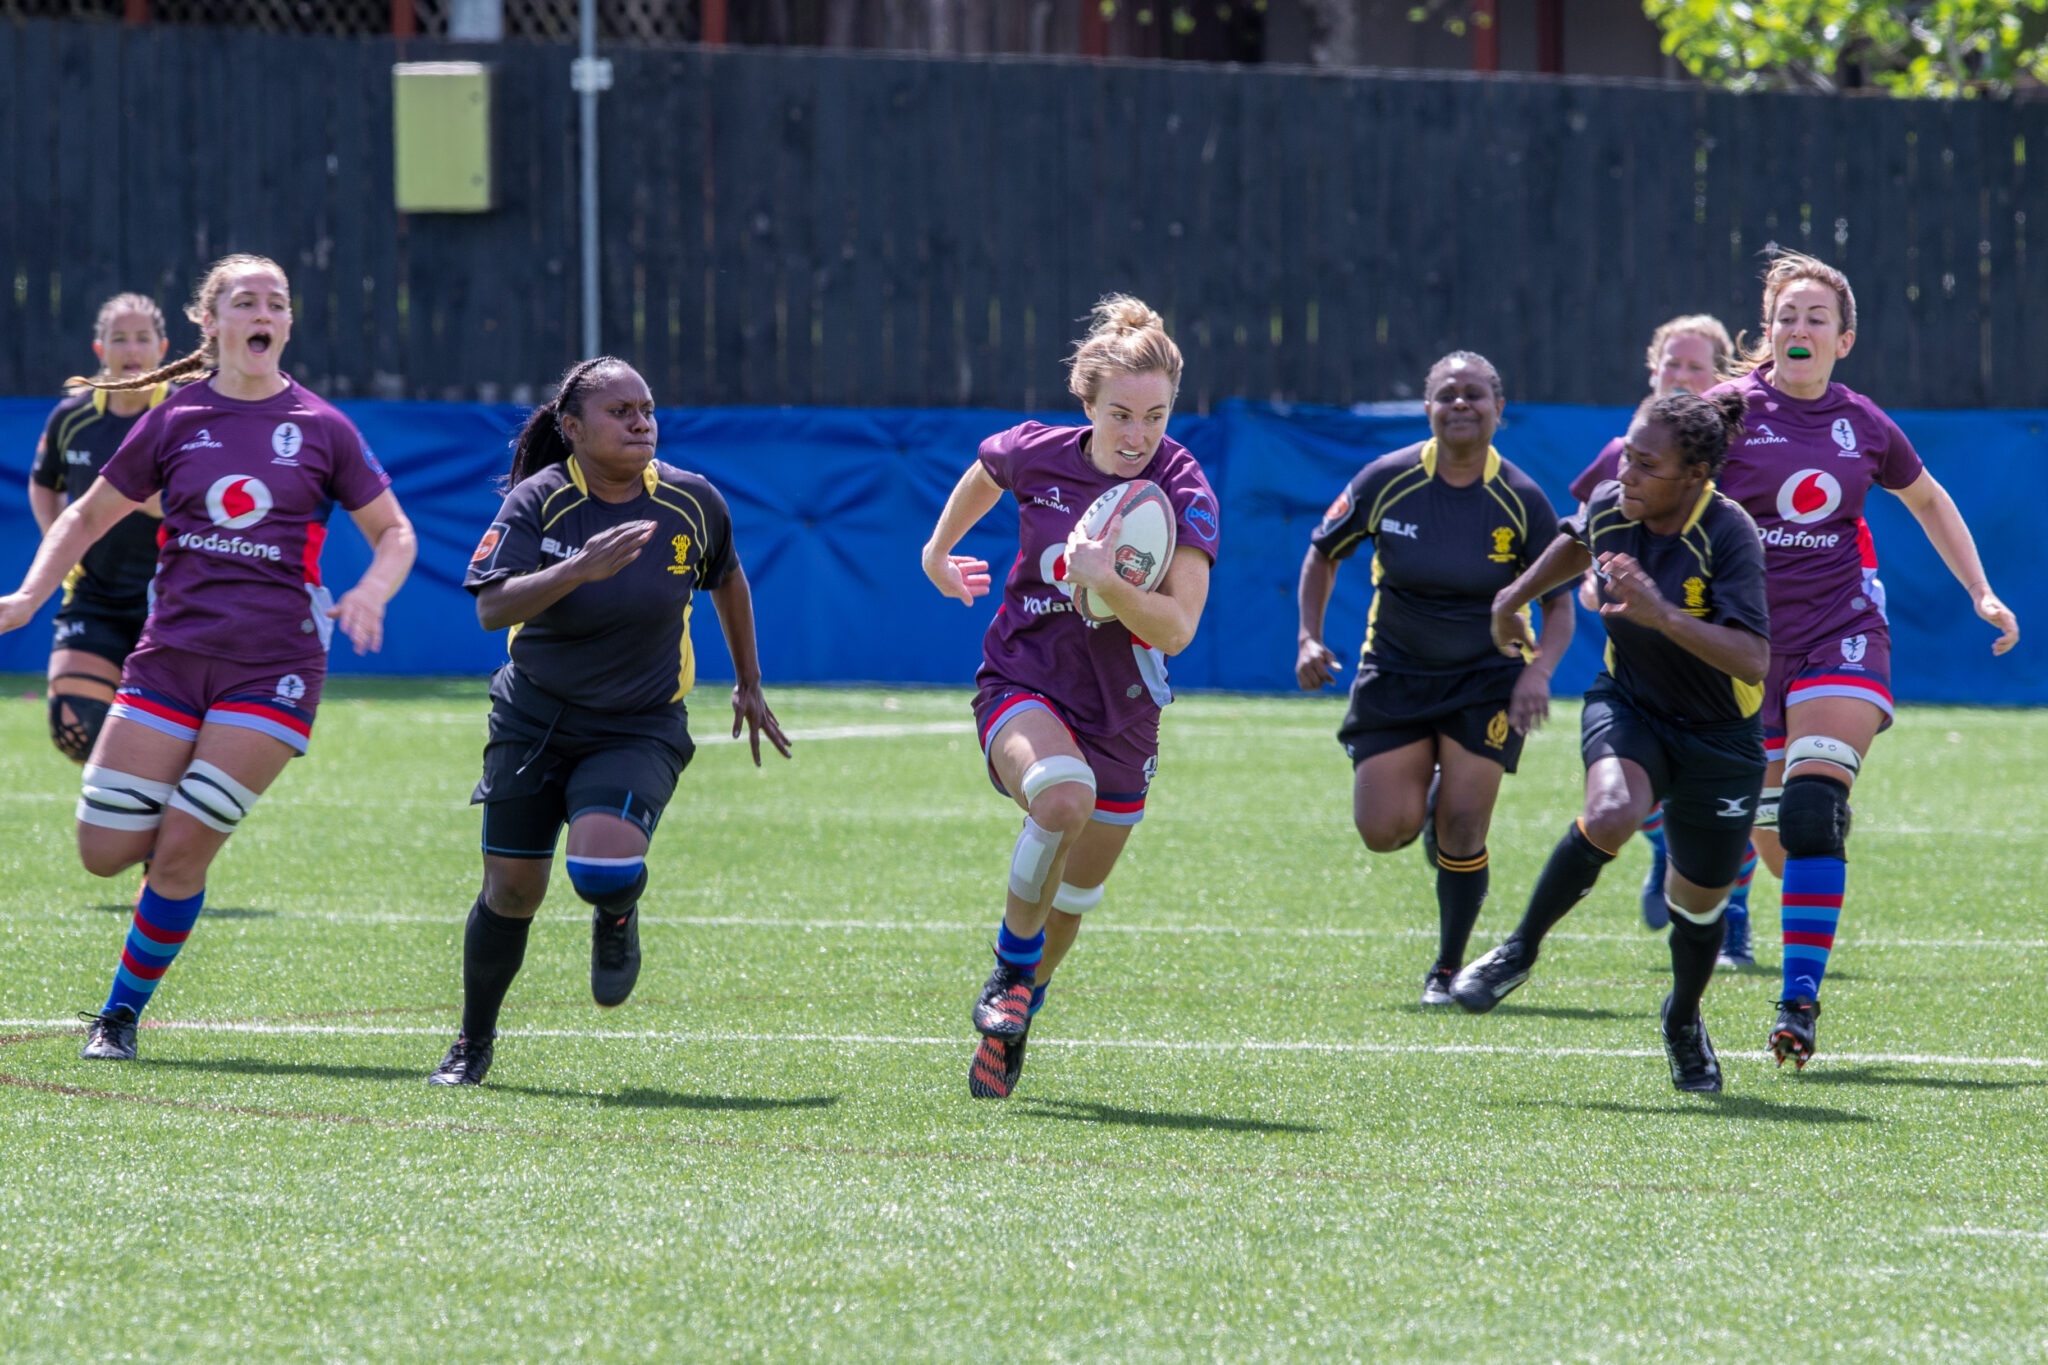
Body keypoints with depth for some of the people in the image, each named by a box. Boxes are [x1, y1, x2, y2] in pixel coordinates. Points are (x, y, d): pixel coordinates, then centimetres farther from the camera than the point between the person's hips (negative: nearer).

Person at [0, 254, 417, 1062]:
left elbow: (394, 532, 11)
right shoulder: (175, 422, 6)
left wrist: (371, 593, -11)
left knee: (181, 852, -10)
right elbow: (89, 517, 15)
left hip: (273, 664, -2)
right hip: (172, 653, 2)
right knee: (106, 852, -7)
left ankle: (123, 1012, 8)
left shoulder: (320, 428, 4)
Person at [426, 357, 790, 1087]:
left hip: (639, 729, 0)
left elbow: (727, 579, 14)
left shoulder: (692, 501, -7)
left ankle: (617, 917, 13)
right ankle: (474, 1044, 27)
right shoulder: (538, 503, -14)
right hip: (534, 720, 0)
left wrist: (748, 684, 19)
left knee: (603, 871, -26)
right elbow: (492, 607, -26)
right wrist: (581, 568, -39)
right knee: (512, 892, 2)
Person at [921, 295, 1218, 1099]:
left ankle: (1010, 1020, 41)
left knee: (1072, 903, 13)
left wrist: (1105, 582, -37)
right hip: (1023, 685, -2)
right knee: (1063, 794, -34)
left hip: (1120, 715, 2)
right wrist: (940, 549, 24)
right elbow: (984, 473, 15)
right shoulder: (1036, 456, -12)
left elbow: (1175, 630, -23)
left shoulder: (1184, 492, -17)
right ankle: (1009, 975, -14)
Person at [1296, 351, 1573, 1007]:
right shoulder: (1386, 481, -10)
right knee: (1383, 830, -10)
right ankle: (1426, 798, 28)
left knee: (1461, 829, -9)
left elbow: (1559, 601, -4)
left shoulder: (1522, 501, -11)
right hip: (1394, 675, 1)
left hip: (1486, 678, -1)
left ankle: (1448, 971, 11)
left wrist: (1539, 669, -22)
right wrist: (1310, 637, -7)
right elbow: (1323, 553, 5)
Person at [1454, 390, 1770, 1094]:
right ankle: (1521, 950, -15)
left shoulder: (1729, 535, -27)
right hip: (1628, 707, 2)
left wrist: (1664, 616, -45)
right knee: (1612, 811, -33)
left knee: (1699, 901, 11)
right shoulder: (1610, 507, -11)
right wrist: (1516, 595, 21)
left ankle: (1684, 1021, 44)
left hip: (1718, 739, -2)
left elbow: (1753, 660, -36)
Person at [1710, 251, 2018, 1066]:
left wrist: (1982, 594, 20)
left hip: (1839, 633, 0)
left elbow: (1927, 500, 23)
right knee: (1771, 829, 4)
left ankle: (1800, 999, -22)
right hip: (1746, 644, 0)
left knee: (1813, 808, -20)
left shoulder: (1863, 425, 5)